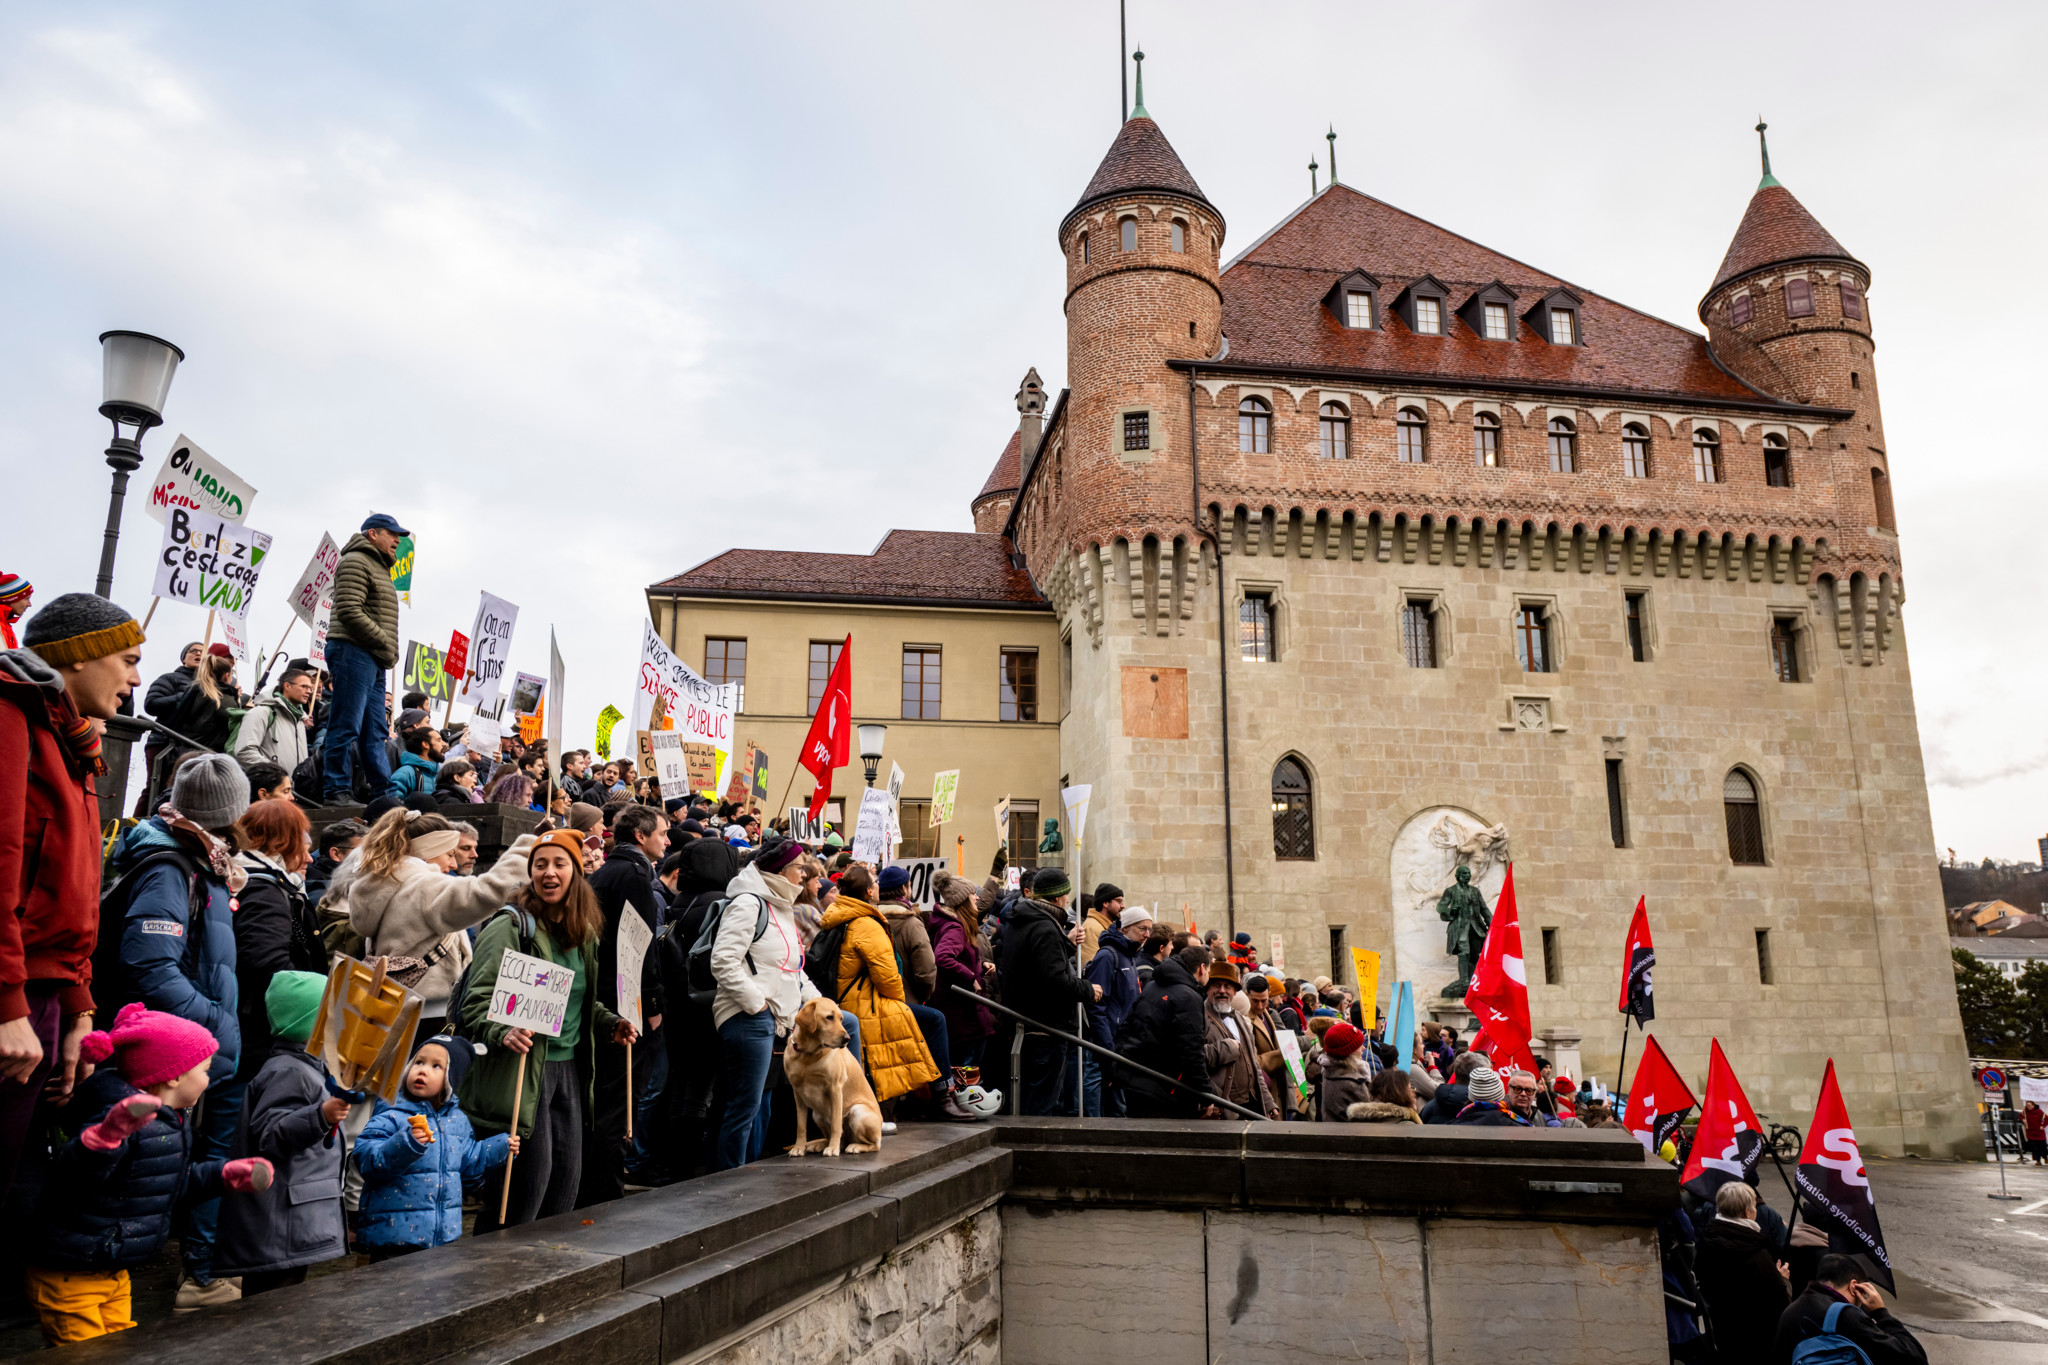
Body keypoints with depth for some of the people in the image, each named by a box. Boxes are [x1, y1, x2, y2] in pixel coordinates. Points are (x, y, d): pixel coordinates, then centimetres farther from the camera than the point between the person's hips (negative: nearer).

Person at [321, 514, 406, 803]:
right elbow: (350, 612, -17)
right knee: (347, 726, -10)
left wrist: (389, 653, 13)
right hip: (353, 652, -10)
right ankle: (336, 793, -9)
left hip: (374, 660, 10)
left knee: (374, 731, 10)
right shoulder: (356, 562, -5)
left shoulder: (379, 567, 26)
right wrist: (386, 644, -14)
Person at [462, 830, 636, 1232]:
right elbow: (476, 1003, -14)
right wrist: (504, 1033, -32)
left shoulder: (583, 933, 12)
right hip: (522, 1072, -7)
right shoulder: (510, 927, -10)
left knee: (566, 1179, 11)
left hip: (569, 1069, 7)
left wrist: (611, 1024, 8)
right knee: (528, 1184, -6)